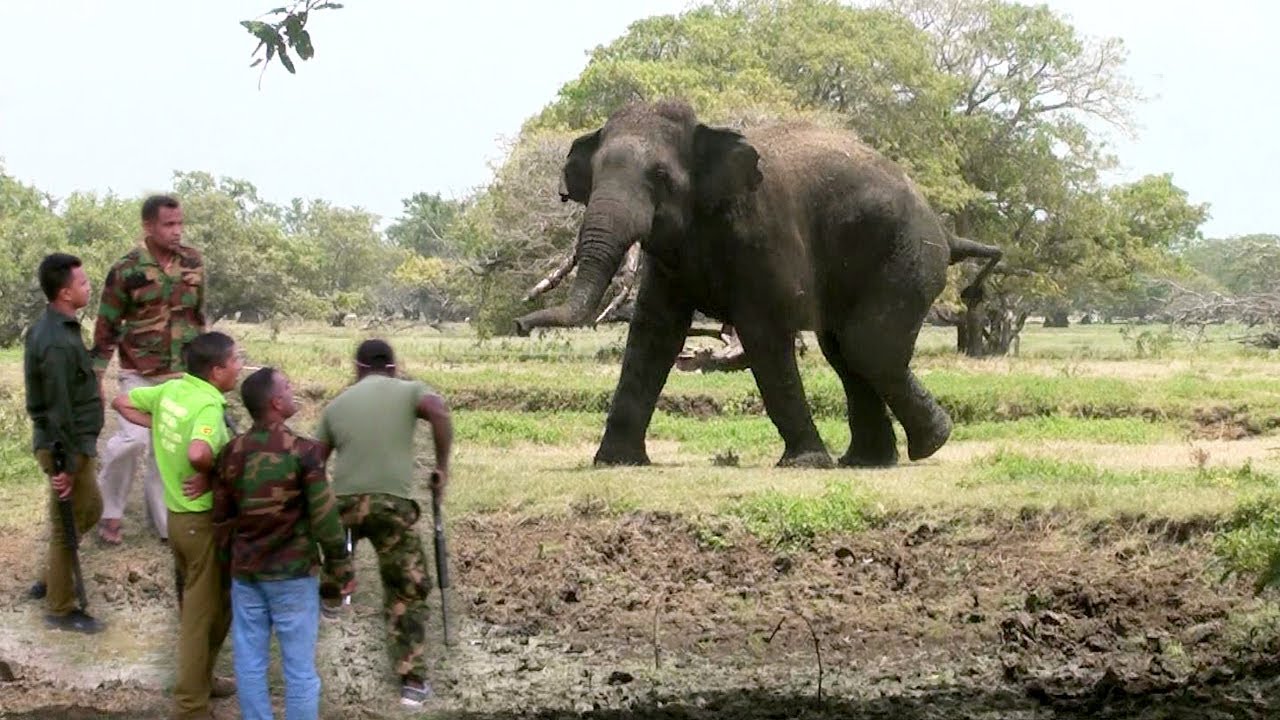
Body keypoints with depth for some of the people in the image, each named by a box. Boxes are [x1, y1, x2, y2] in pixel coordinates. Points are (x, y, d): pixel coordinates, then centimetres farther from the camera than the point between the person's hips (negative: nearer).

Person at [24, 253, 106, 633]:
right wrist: (67, 464, -18)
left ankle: (53, 580, 36)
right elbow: (59, 411, -24)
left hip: (75, 441, 10)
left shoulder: (54, 326, 4)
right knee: (67, 526, 3)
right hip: (65, 445, -10)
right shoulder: (57, 343, -27)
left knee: (90, 509, 24)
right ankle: (60, 608, 17)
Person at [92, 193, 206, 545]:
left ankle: (164, 521, 20)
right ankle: (110, 511, 5)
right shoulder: (127, 270, -12)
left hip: (182, 374, 4)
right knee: (133, 439, -17)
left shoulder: (193, 262, 1)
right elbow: (107, 327, -6)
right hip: (140, 373, -4)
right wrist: (95, 377, -6)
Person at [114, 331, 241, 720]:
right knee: (207, 612, 3)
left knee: (194, 606, 24)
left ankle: (199, 679, 39)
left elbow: (122, 403, 15)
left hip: (177, 514, 8)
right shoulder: (209, 406, -24)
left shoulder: (170, 389, 1)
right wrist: (210, 474, -23)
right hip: (204, 520, -8)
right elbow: (198, 453, -43)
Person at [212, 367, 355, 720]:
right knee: (299, 667, 3)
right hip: (293, 573, -5)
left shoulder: (231, 453, 1)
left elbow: (221, 517, 10)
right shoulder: (303, 451, -15)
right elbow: (325, 519, -12)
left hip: (245, 573, 5)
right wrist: (341, 570, -1)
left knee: (249, 662, 10)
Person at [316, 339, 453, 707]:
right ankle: (413, 681, 6)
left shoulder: (337, 404, 18)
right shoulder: (410, 390, 10)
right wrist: (442, 466, -3)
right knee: (407, 593, 7)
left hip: (343, 500, 2)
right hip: (392, 502, -2)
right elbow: (439, 412, -12)